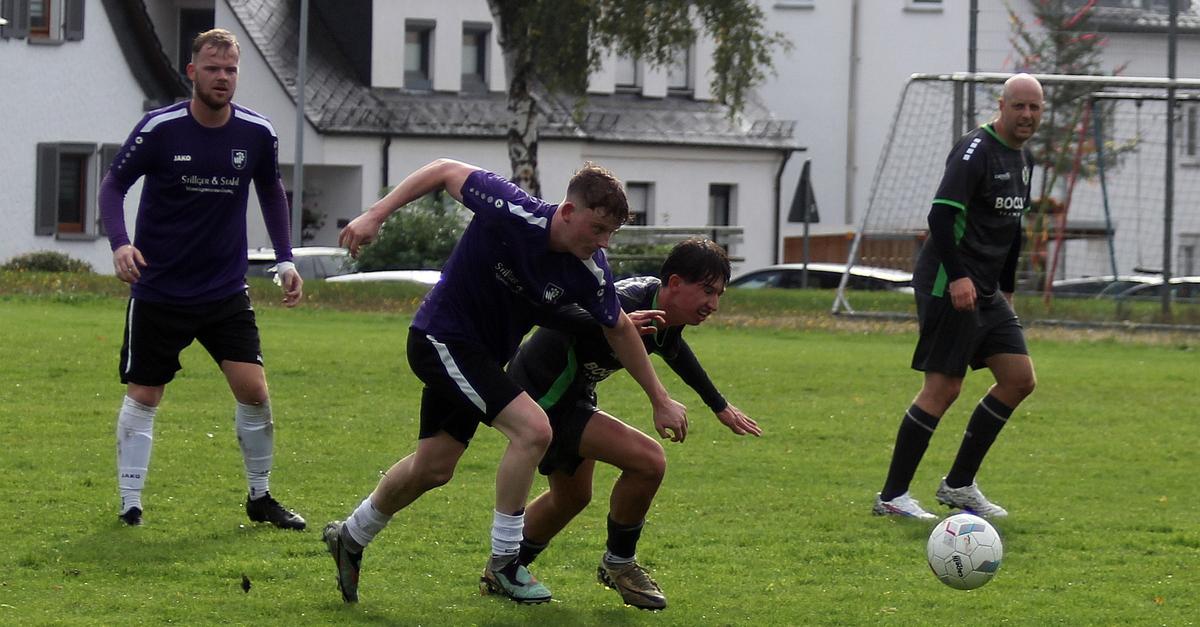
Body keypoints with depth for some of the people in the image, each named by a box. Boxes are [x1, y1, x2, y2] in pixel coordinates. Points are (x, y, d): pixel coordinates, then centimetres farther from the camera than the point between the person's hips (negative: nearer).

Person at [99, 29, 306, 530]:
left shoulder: (257, 133, -4)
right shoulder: (159, 128, -13)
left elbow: (270, 192, 14)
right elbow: (114, 184, -4)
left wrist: (285, 260, 9)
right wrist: (120, 243, -21)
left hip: (226, 290, 2)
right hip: (158, 290, -2)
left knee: (253, 390, -6)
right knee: (144, 396, 2)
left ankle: (260, 497, 11)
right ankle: (130, 502, 12)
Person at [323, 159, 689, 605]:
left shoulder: (590, 273, -15)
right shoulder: (510, 213, -30)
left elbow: (619, 330, 3)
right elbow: (444, 171, -15)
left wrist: (660, 400, 8)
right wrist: (375, 215, -16)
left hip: (482, 355, 7)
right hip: (440, 338, -7)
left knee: (433, 469, 17)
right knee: (532, 428, -21)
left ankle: (351, 538, 41)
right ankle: (503, 564, -10)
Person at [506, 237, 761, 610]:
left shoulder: (664, 314, -1)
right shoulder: (627, 302, -32)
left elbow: (673, 349, 23)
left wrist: (719, 405, 31)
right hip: (543, 399, -10)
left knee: (571, 498, 27)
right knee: (648, 461, -19)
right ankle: (619, 564, 2)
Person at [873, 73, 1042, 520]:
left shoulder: (1023, 159, 15)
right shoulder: (976, 151, -13)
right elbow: (941, 214, -23)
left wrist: (1006, 290, 24)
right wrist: (958, 277, -29)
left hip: (987, 292, 9)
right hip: (949, 287, -9)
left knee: (1020, 379, 4)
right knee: (943, 387, -11)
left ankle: (959, 484, 12)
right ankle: (892, 496, -4)